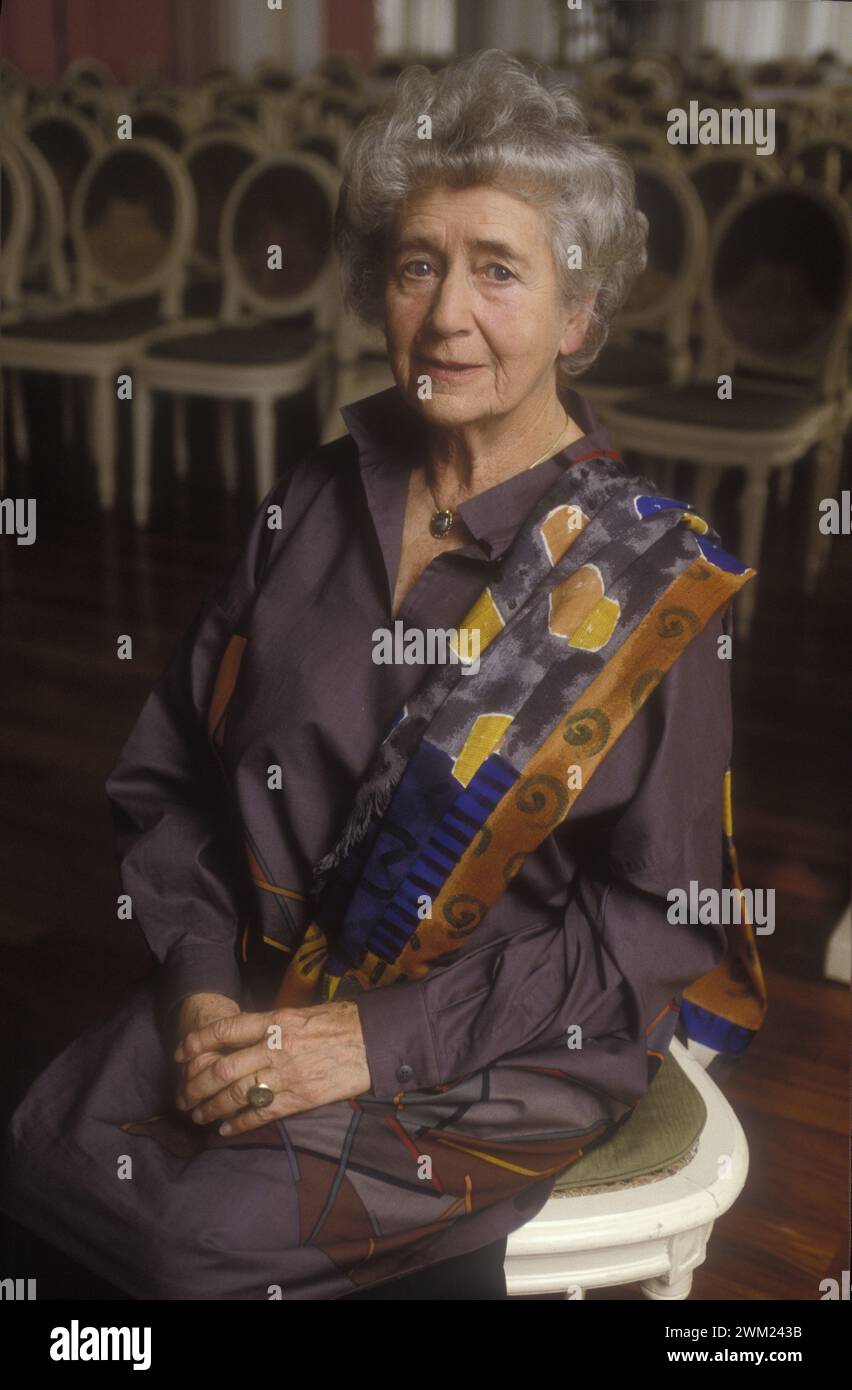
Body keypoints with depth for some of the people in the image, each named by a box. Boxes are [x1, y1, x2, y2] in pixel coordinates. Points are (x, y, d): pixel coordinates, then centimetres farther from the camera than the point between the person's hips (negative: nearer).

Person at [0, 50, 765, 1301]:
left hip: (514, 1052, -4)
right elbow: (169, 773, 6)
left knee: (212, 1237, -22)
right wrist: (202, 985, -8)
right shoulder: (316, 503, 3)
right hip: (266, 990, 5)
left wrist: (382, 1038, -15)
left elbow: (658, 920, -11)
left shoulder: (648, 576, -10)